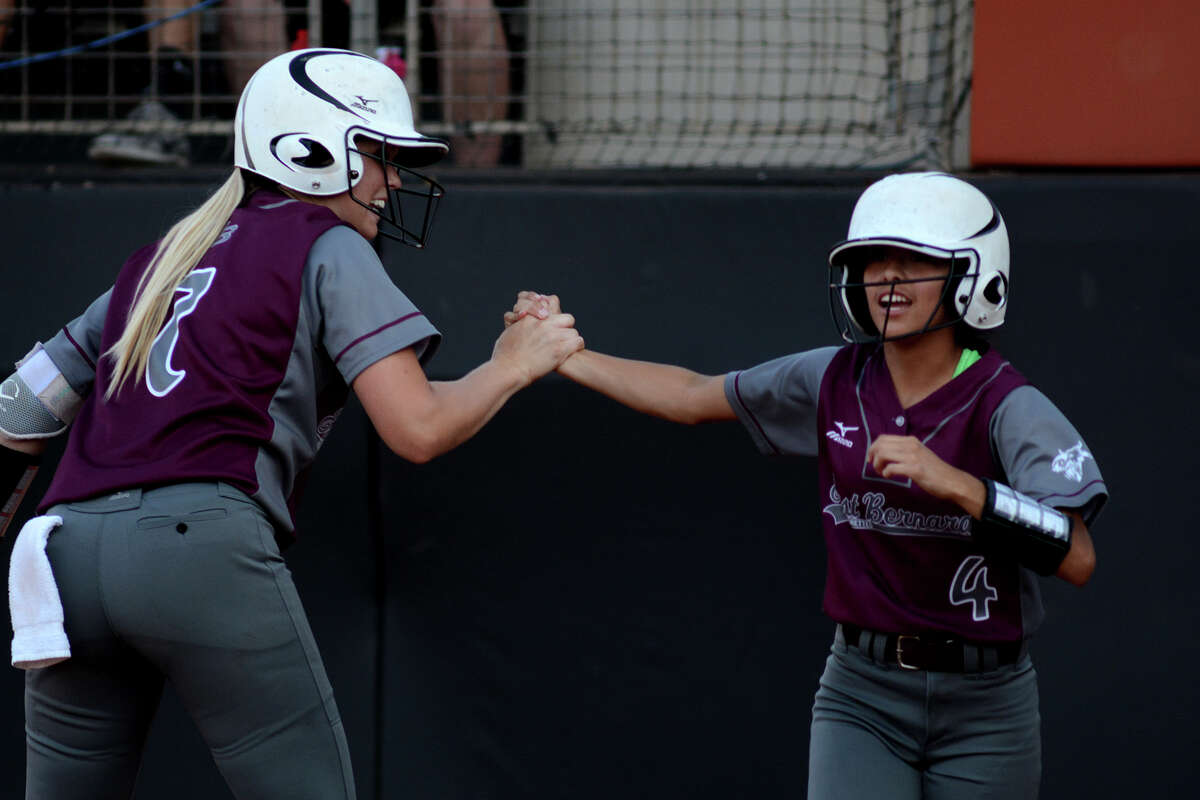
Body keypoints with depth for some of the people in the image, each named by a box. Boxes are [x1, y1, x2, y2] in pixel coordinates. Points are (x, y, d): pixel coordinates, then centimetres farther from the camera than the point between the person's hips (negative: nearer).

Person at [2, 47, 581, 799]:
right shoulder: (328, 247, 8)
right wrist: (512, 366, 13)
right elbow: (417, 429, -3)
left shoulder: (159, 257, 26)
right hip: (200, 543, -6)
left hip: (66, 546, 7)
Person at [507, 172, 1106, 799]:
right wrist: (563, 355, 19)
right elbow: (695, 398, 18)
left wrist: (952, 483, -33)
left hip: (983, 706, -3)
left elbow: (1077, 559, -24)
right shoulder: (836, 383, 3)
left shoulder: (1007, 407, -12)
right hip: (862, 694, 3)